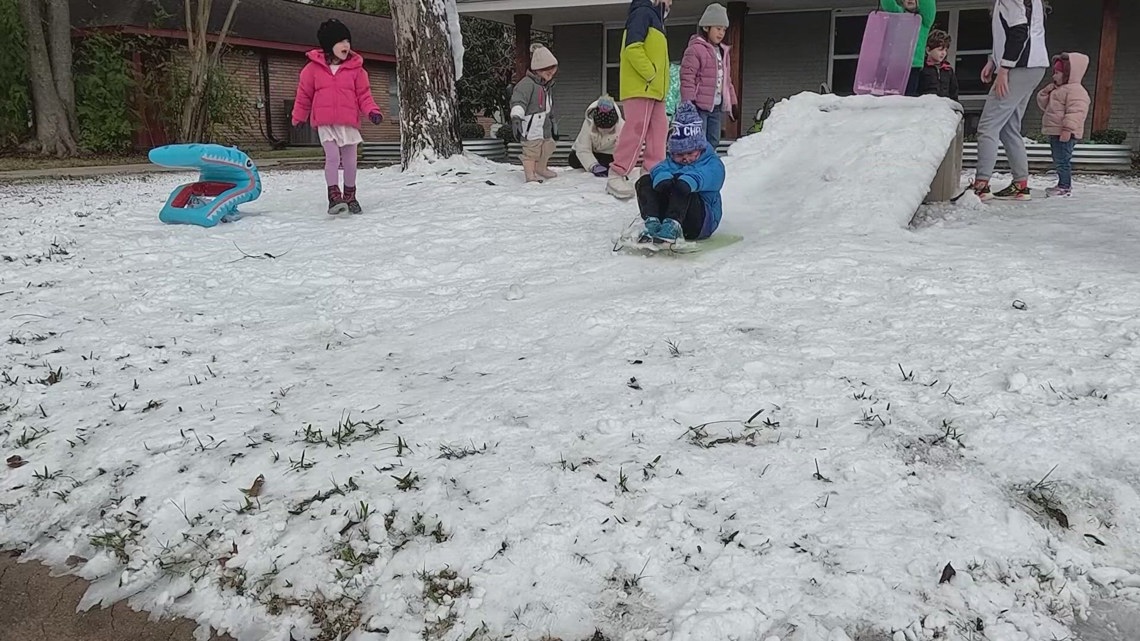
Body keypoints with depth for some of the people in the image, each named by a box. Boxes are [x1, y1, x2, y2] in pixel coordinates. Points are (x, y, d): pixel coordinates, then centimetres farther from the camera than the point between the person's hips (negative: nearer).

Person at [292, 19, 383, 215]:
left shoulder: (356, 68, 4)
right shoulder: (313, 68, 1)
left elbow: (364, 94, 4)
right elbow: (304, 94, 10)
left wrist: (372, 111, -13)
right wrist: (298, 117, 17)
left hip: (349, 122, 2)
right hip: (325, 122, -2)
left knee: (350, 161, 8)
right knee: (332, 157, -15)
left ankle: (350, 196, 24)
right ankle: (334, 196, -10)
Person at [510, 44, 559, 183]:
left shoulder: (545, 85, 14)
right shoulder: (527, 83, -18)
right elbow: (518, 100, -30)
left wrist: (550, 120, 36)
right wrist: (516, 117, -44)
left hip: (544, 126, 10)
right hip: (531, 127, -10)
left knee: (547, 148, 21)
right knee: (531, 150, -6)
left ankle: (541, 169, 41)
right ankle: (530, 175, 5)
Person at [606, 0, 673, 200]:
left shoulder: (655, 19, 26)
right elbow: (633, 47, -19)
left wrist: (659, 81, 15)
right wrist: (650, 74, -18)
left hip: (654, 90, 10)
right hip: (640, 88, -10)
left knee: (659, 131, 8)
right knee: (636, 131, -14)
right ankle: (618, 177, -12)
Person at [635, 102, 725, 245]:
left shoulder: (714, 165, 4)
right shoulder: (671, 162, 17)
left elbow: (700, 175, -22)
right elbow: (660, 169, -10)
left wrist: (686, 181, -45)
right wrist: (664, 180, -35)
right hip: (670, 214, 5)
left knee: (682, 187, -31)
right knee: (645, 181, -9)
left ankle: (673, 227, -51)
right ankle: (653, 224, -30)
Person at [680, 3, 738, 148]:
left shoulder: (723, 52, 18)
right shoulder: (695, 49, -9)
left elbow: (727, 80, 24)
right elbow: (687, 78, -14)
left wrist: (732, 102, 21)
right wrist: (688, 103, -19)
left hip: (717, 107, 8)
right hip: (700, 106, -8)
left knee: (713, 141, 11)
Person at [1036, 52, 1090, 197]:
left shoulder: (1075, 90, -14)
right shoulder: (1058, 90, 21)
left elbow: (1075, 112, -23)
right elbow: (1043, 104, 28)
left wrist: (1068, 129, -29)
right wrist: (1046, 92, 10)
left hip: (1064, 133, -11)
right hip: (1055, 132, 11)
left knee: (1062, 159, -11)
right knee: (1058, 159, 15)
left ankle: (1065, 186, -9)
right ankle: (1064, 184, 23)